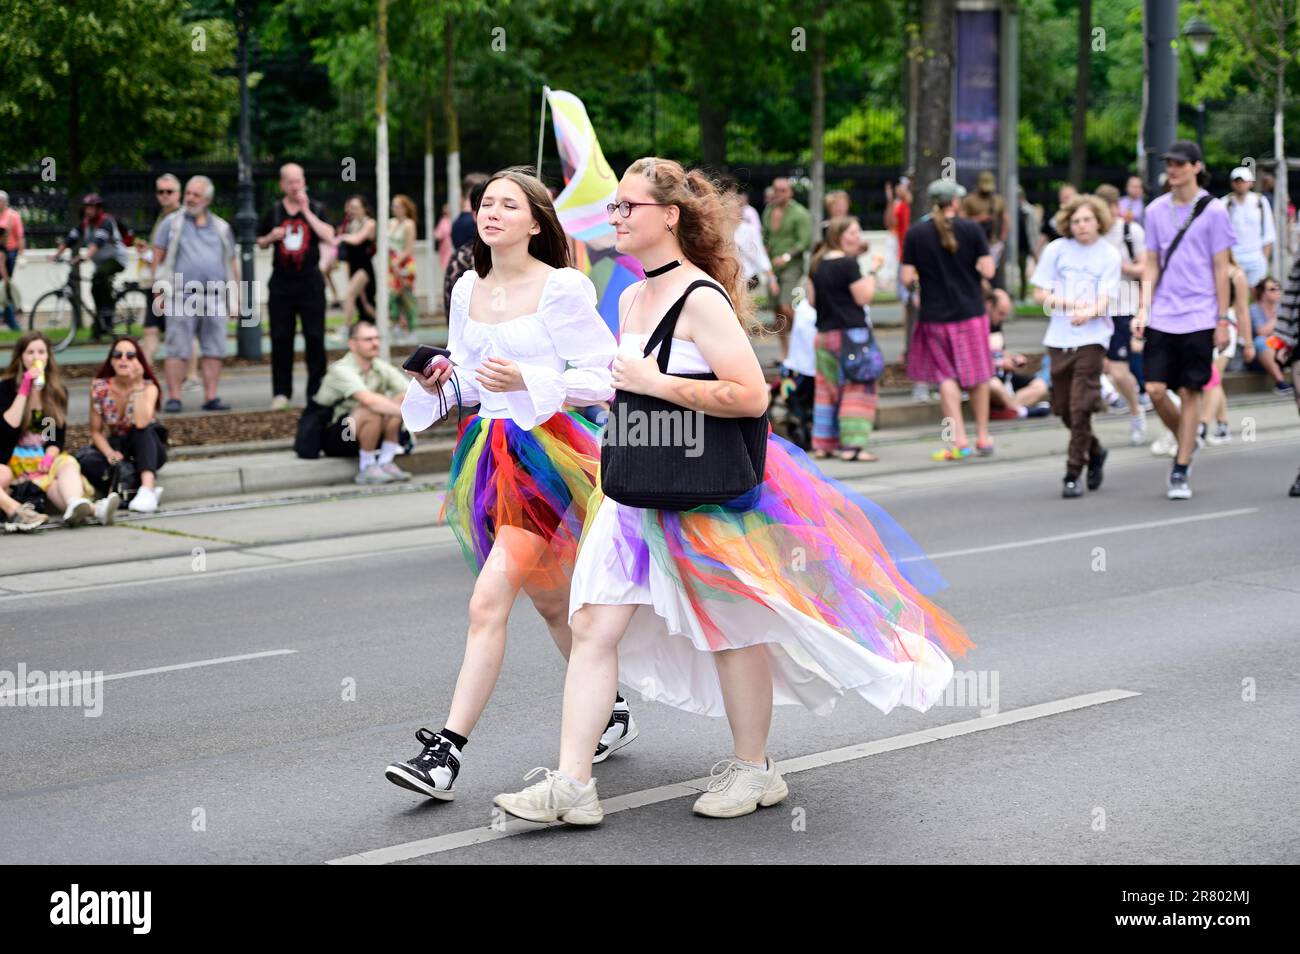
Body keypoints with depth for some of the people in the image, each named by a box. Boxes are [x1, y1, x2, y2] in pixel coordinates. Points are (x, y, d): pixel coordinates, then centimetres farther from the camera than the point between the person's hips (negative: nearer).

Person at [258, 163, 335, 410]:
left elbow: (329, 236, -13)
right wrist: (271, 237, -4)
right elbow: (261, 243, 19)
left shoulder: (316, 209, 3)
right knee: (280, 338, 1)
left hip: (310, 281, -2)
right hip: (281, 282, 2)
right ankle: (281, 392, 7)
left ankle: (316, 390, 5)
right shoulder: (274, 212, 9)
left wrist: (306, 211, -13)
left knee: (315, 337, -2)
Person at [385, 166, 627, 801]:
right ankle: (611, 713, 36)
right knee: (548, 600, 18)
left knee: (489, 601, -16)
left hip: (545, 450, -7)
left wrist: (527, 381, -23)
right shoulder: (468, 290, 10)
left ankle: (447, 752, -16)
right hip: (486, 451, 7)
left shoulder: (562, 288, -9)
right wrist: (438, 382, -3)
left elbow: (601, 379, -11)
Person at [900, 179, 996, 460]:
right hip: (971, 312, 0)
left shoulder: (915, 233, -5)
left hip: (935, 315, 0)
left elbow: (907, 278, -8)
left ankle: (959, 439, -2)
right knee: (978, 376, 14)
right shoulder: (971, 229, -6)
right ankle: (983, 436, 20)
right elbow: (988, 271, -9)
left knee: (946, 376, 8)